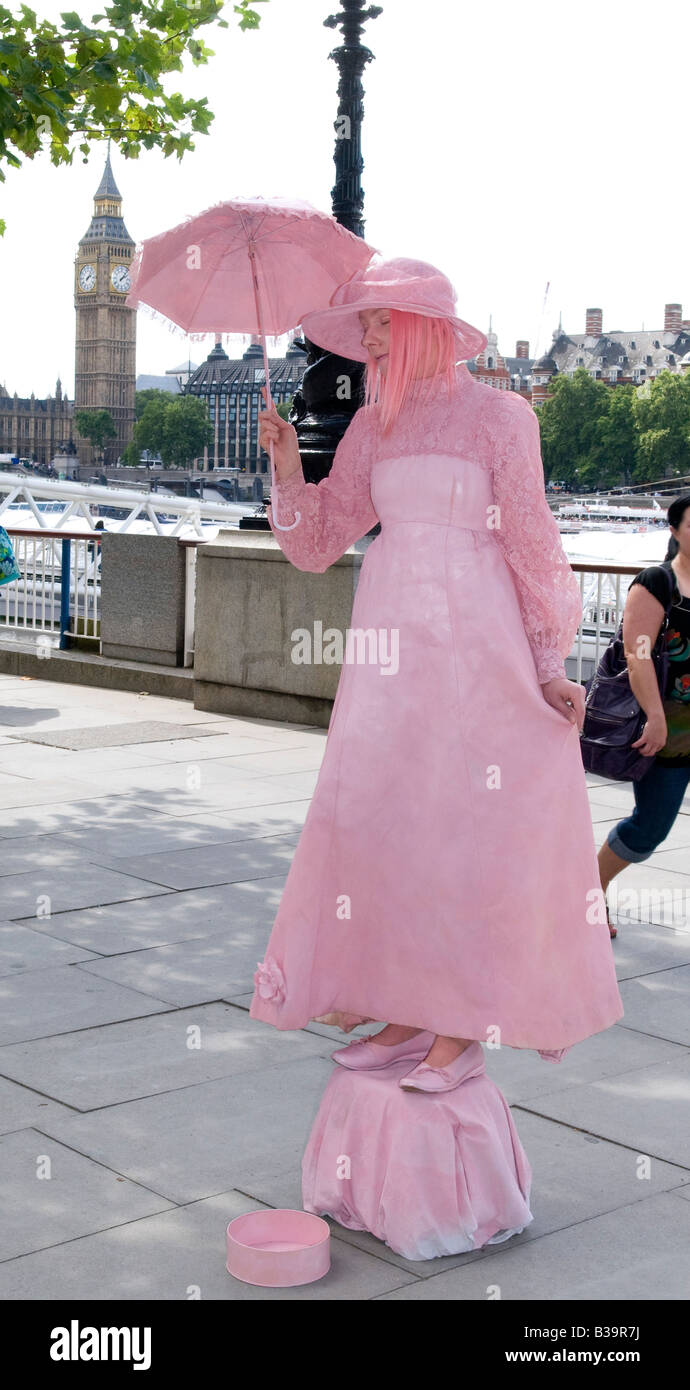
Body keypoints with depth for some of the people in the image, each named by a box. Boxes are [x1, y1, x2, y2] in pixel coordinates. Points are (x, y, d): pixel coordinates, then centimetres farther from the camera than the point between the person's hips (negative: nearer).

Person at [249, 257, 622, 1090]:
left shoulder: (496, 414, 0)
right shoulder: (373, 427, 14)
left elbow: (530, 540, -2)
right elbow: (317, 543, 15)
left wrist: (549, 660, -5)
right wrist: (287, 467, 0)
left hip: (471, 638, -5)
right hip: (389, 638, 5)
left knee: (465, 821, -4)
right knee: (384, 819, 4)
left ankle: (465, 1027, 6)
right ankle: (409, 1014, 15)